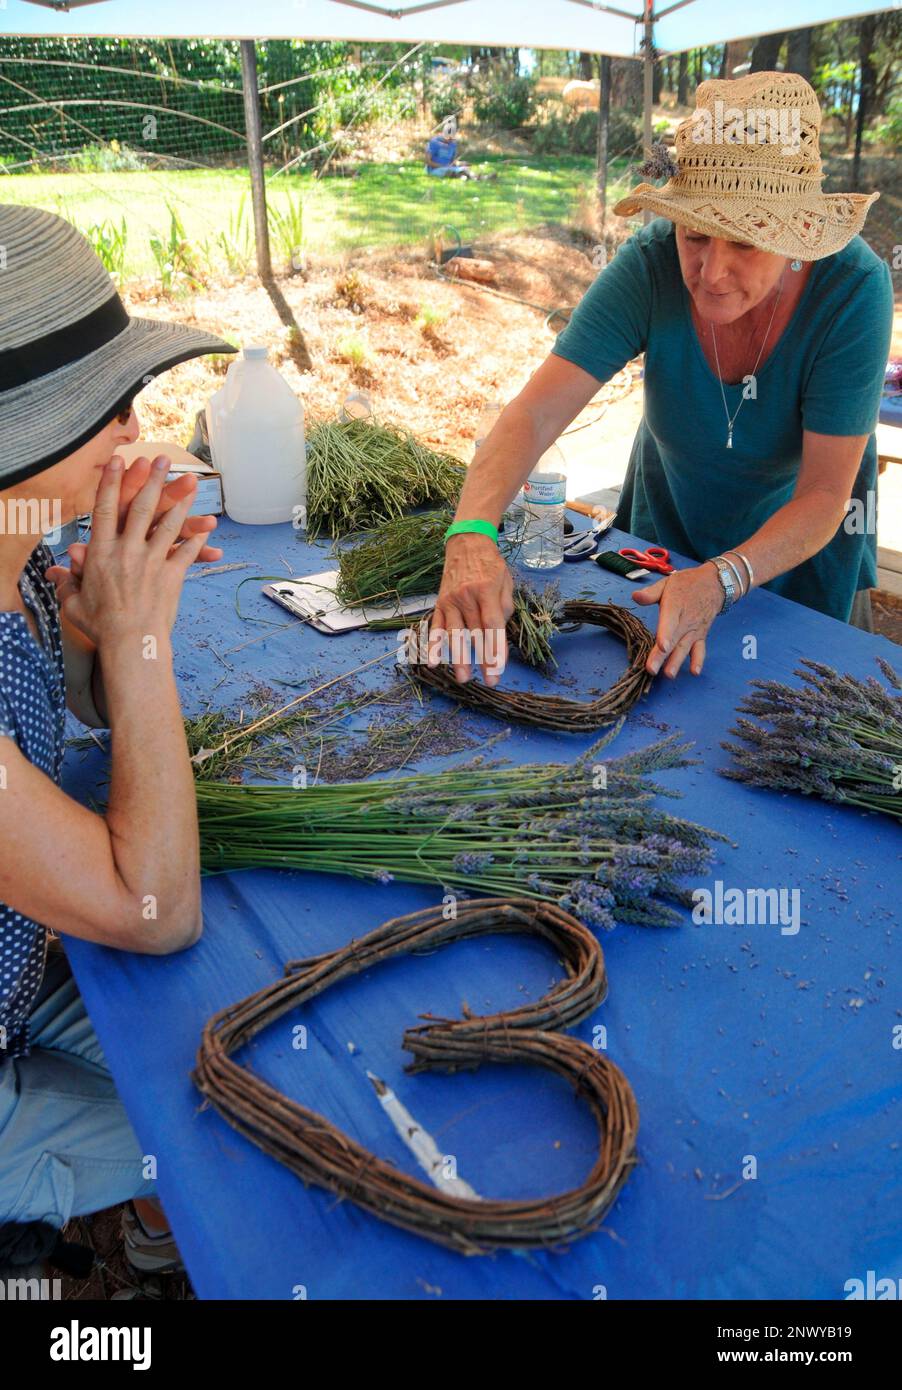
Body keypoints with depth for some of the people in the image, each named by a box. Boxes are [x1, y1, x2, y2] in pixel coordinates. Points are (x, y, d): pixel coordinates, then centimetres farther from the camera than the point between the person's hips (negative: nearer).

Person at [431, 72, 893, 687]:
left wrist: (721, 581, -49)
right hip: (669, 512, 2)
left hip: (800, 533, -1)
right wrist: (472, 535, -56)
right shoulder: (650, 265, -30)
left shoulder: (854, 288, -32)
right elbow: (534, 414, -38)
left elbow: (824, 495, -32)